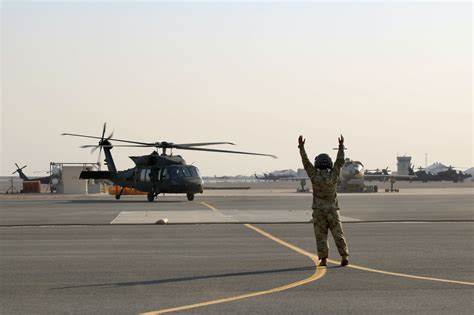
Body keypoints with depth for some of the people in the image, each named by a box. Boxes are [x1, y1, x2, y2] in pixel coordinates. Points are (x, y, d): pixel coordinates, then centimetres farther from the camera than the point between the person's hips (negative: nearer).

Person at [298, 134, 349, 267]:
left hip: (319, 211, -1)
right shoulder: (333, 175, -7)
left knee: (321, 236, 3)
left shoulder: (315, 176, -10)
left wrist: (301, 147, 4)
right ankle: (344, 257, -9)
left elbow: (306, 162, -2)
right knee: (338, 235, 1)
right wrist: (341, 146, 14)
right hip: (333, 211, 1)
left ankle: (323, 260, -1)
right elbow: (340, 161, 5)